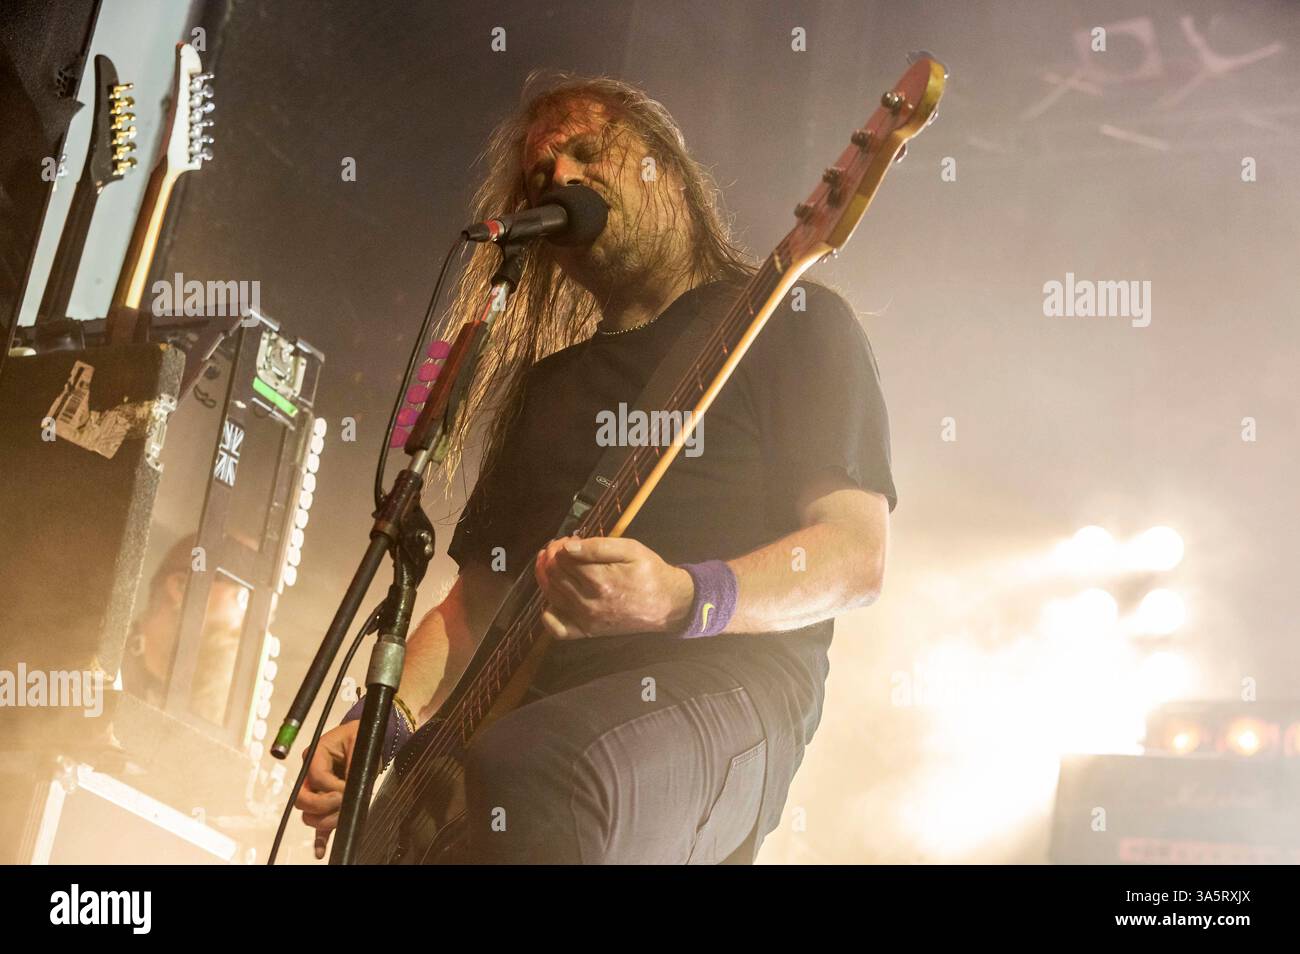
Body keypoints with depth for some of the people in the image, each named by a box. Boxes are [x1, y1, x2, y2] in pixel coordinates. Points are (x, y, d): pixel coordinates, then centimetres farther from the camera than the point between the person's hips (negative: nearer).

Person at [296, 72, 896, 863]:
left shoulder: (791, 322, 8)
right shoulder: (550, 383, 25)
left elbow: (859, 551, -4)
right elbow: (479, 594, 22)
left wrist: (683, 601, -22)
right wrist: (385, 723, 3)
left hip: (726, 687, -5)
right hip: (548, 713, 6)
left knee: (523, 776, -37)